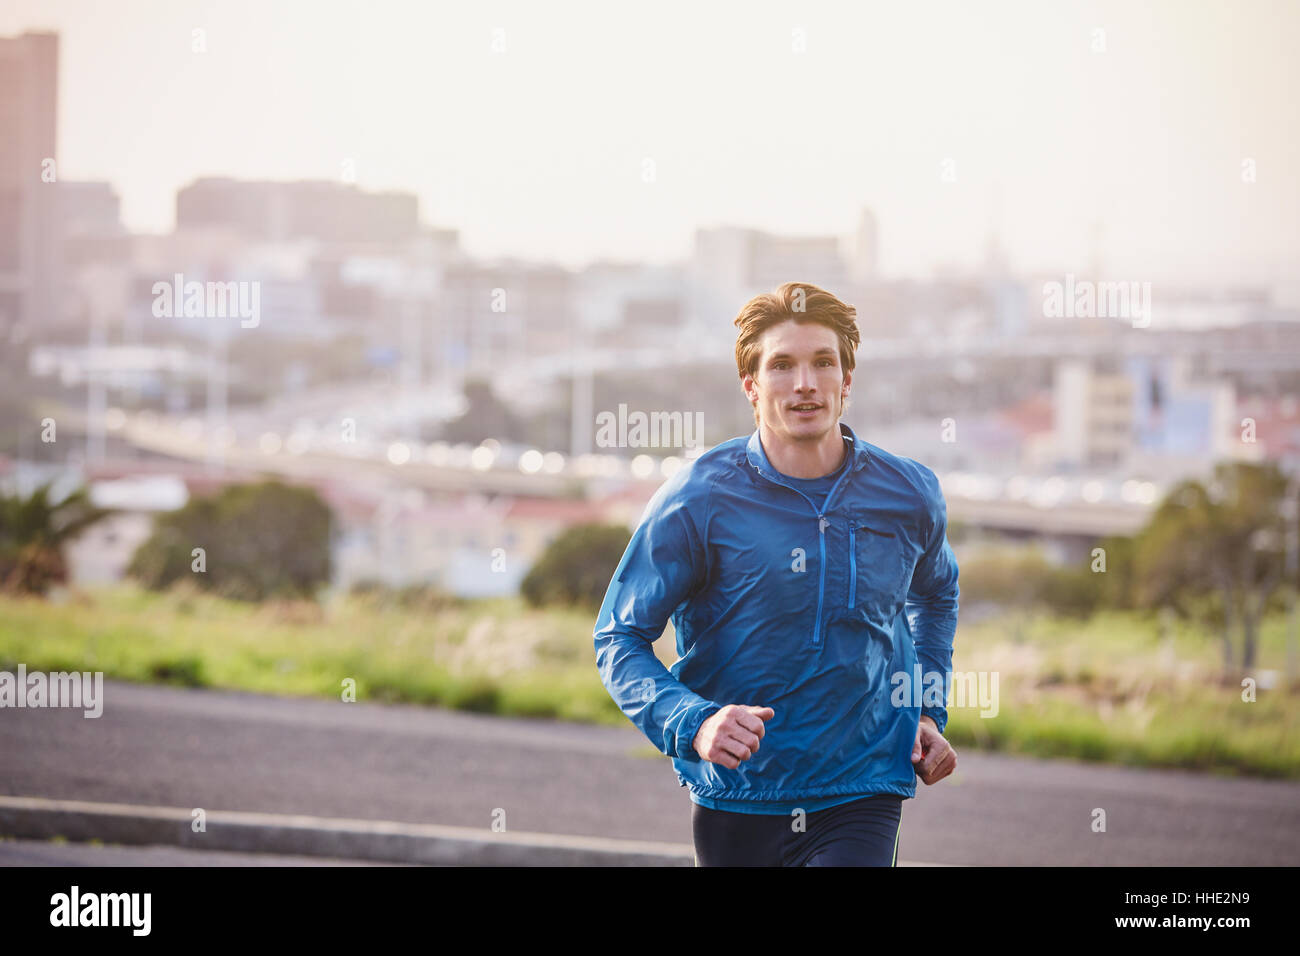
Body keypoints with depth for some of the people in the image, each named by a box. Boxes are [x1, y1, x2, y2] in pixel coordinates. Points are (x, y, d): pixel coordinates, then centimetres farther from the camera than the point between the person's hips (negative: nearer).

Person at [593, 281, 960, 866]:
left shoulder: (910, 496, 1)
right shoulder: (697, 499, -8)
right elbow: (619, 638, -6)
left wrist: (928, 713, 13)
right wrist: (693, 724, -23)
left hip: (861, 801, 0)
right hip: (734, 803, 0)